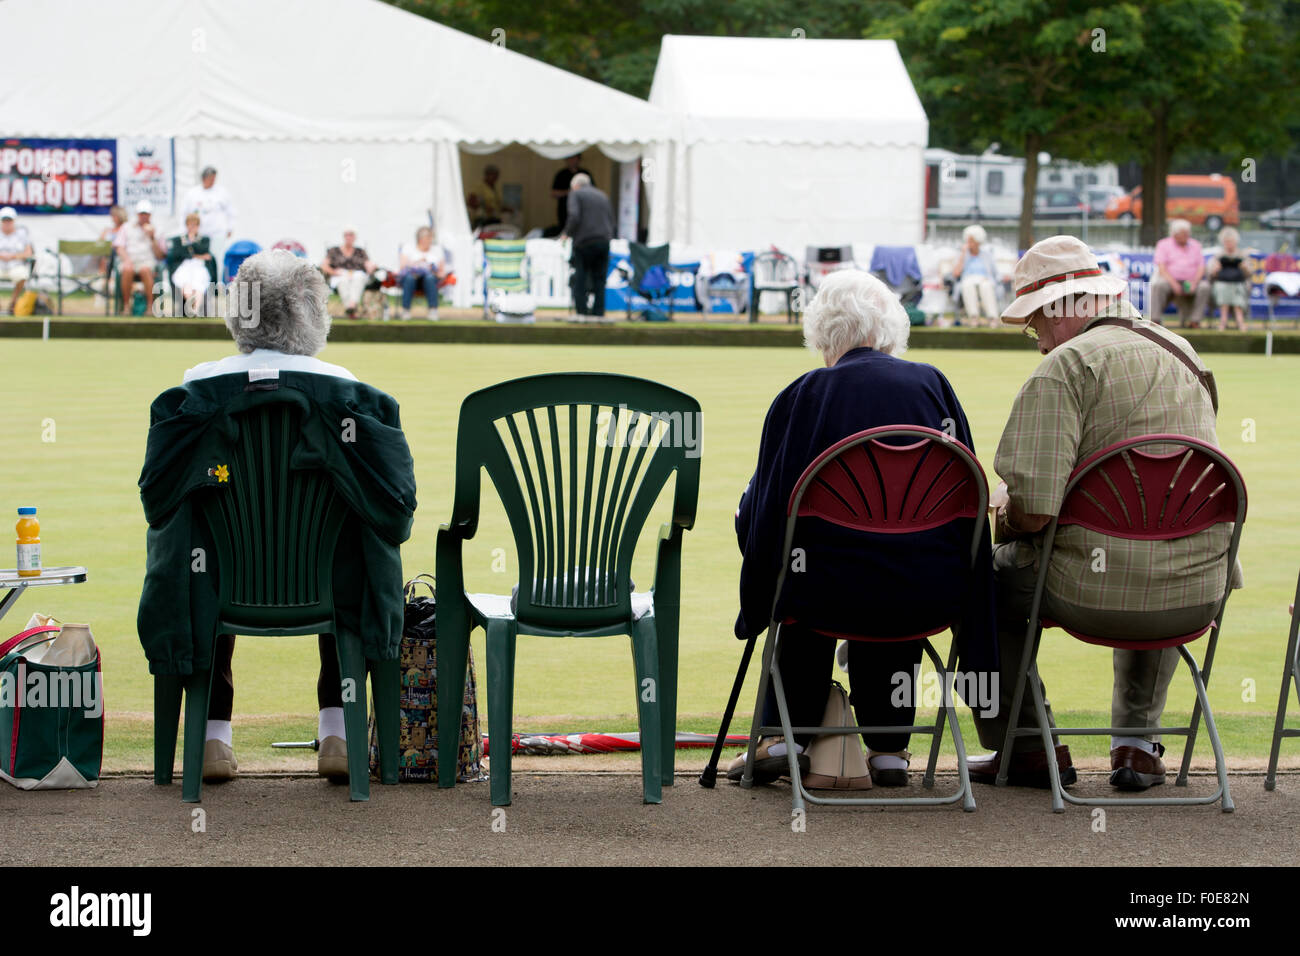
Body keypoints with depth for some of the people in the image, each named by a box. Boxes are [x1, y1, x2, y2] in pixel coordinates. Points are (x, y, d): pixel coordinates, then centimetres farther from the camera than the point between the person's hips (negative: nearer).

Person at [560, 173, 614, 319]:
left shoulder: (576, 194, 3)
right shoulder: (603, 196, 20)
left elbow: (574, 217, -12)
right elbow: (611, 221, 14)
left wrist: (567, 234, 1)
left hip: (585, 242, -5)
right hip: (604, 243, 5)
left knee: (580, 282, 0)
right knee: (599, 281, 6)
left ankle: (582, 313, -5)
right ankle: (598, 313, 2)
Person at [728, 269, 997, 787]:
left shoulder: (801, 396, 0)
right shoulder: (933, 383, 7)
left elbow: (760, 515, 2)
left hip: (837, 597, -2)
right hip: (934, 599, 2)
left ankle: (786, 737, 27)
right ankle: (888, 748, 33)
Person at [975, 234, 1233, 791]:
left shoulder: (1064, 368, -12)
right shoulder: (1181, 354, 13)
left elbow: (1034, 510, -21)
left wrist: (1004, 512, 4)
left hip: (1096, 596, -6)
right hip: (1199, 600, 6)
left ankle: (1028, 747, 20)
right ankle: (1137, 743, 33)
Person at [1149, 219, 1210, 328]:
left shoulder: (1195, 245, 15)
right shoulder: (1163, 244, 6)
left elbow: (1201, 267, 6)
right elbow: (1161, 268, -6)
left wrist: (1194, 283, -14)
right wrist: (1173, 283, -21)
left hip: (1190, 284, 2)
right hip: (1169, 280, -2)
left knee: (1204, 286, -29)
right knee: (1159, 285, -36)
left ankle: (1194, 321, -28)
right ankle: (1154, 320, -39)